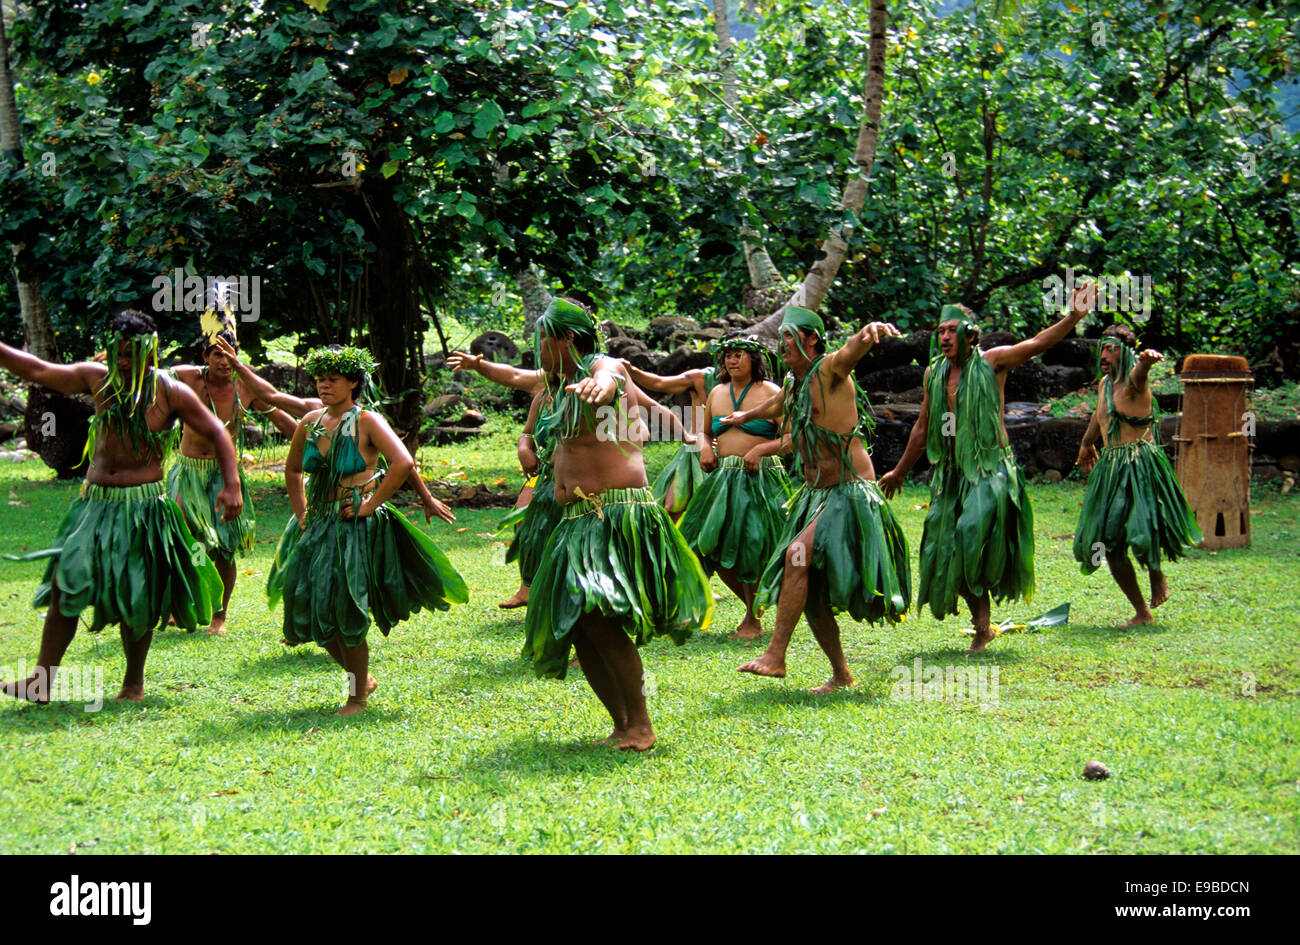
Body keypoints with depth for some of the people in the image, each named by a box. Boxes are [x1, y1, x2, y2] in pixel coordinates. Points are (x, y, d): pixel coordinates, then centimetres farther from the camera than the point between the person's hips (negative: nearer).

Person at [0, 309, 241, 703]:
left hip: (143, 505, -3)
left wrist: (232, 486, -11)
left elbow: (216, 433, -2)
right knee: (65, 586, -4)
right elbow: (38, 371, 8)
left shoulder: (170, 393, -7)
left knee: (136, 598, 1)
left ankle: (134, 682, 19)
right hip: (95, 501, 3)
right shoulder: (98, 379, 3)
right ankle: (42, 680, 0)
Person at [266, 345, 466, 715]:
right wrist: (300, 513, 15)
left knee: (346, 613, -6)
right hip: (319, 528, 6)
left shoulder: (367, 422, -10)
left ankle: (357, 697, 12)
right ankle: (362, 678, 27)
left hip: (358, 529, -6)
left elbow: (403, 463, -24)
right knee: (312, 609, 5)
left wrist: (371, 504, -21)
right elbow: (292, 470, 24)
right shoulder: (310, 422, 7)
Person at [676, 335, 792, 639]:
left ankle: (753, 622, 5)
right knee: (713, 547, 2)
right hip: (723, 478, 6)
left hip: (760, 479, -6)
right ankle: (753, 605, 22)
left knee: (750, 549, -9)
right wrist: (704, 446, 4)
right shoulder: (717, 393, 14)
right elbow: (704, 430, 26)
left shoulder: (770, 393, -2)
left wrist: (762, 450, -21)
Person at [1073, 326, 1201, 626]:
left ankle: (1157, 575, 13)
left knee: (1142, 533, -21)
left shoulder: (1134, 382, -10)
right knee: (1111, 547, 3)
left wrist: (1146, 361, -59)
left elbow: (1139, 372, -36)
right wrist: (1086, 444, 48)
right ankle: (1142, 612, 14)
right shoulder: (1104, 384, 14)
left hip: (1140, 465, -7)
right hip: (1110, 469, 7)